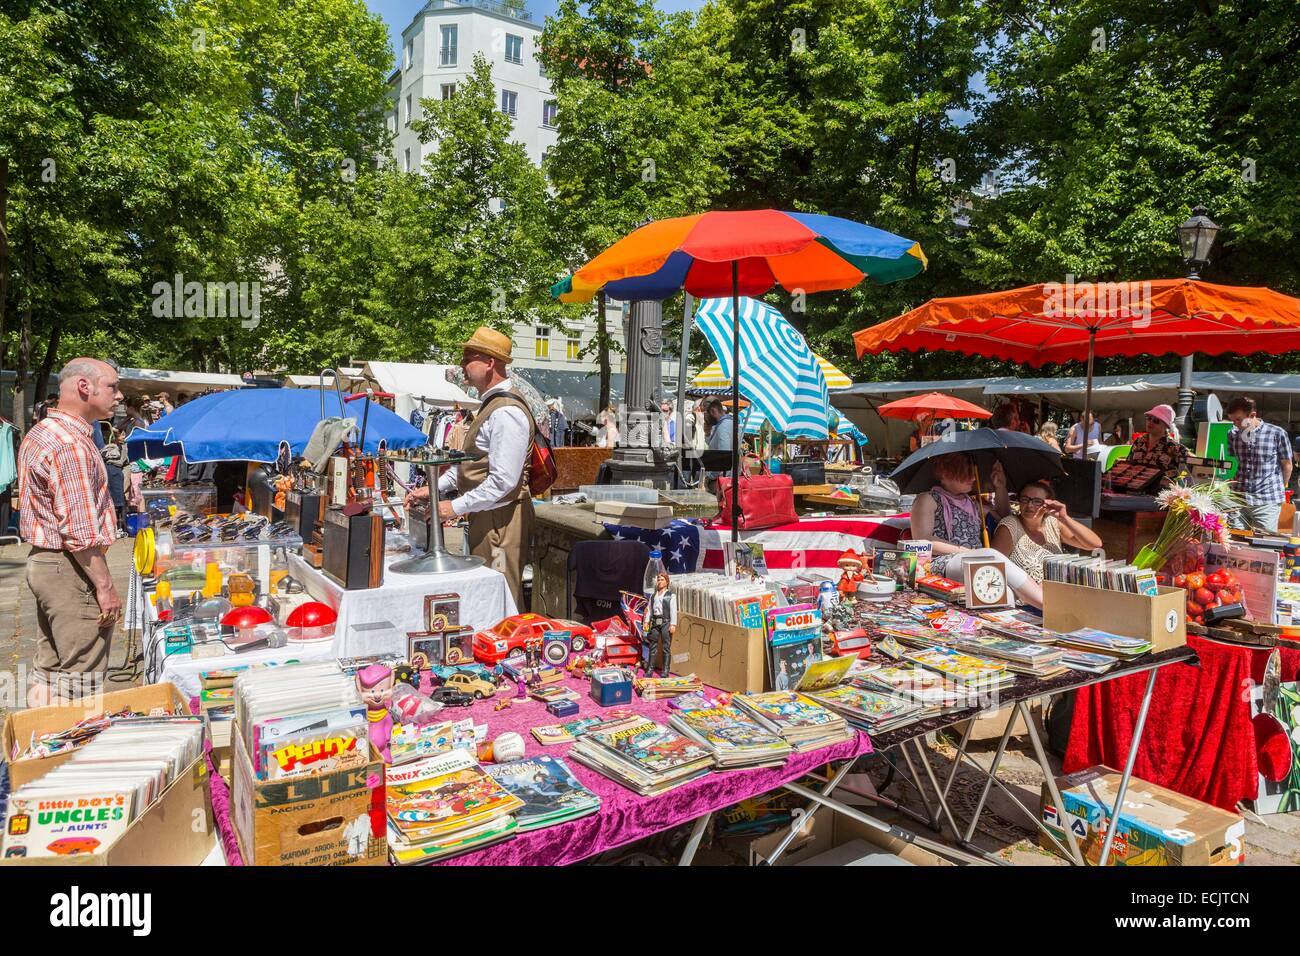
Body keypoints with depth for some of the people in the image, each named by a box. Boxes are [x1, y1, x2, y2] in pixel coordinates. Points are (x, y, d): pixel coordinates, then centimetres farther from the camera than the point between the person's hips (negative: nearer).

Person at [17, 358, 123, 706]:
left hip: (42, 561, 11)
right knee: (81, 681, -3)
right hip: (72, 568, -11)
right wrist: (105, 586, -18)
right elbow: (81, 531, -24)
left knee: (47, 672, 18)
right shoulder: (71, 445, -20)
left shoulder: (40, 433, 14)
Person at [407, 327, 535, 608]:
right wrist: (434, 489, 14)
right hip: (485, 517, 10)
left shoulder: (506, 412, -19)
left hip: (500, 518, -10)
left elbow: (503, 482, -24)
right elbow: (469, 463, 22)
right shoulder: (490, 403, 15)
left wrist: (456, 507, -17)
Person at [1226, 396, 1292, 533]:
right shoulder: (1233, 435, 5)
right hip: (1238, 499, 3)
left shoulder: (1277, 434, -7)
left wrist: (1280, 488, 13)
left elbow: (1286, 465, 4)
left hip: (1267, 502, -3)